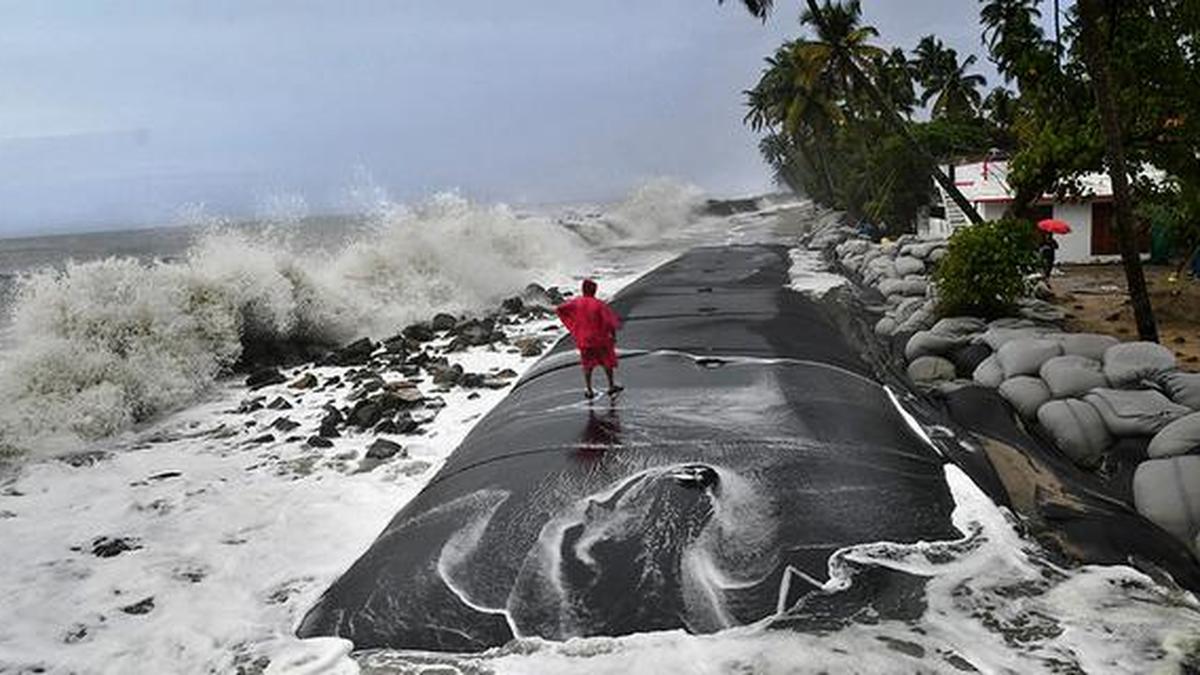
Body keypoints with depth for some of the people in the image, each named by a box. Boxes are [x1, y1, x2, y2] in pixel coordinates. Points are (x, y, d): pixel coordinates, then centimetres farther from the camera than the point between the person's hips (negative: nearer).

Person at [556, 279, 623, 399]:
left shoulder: (577, 302, -9)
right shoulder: (599, 304, -18)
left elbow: (558, 309, -8)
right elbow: (610, 321, -20)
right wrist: (613, 335, -5)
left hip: (583, 338, 3)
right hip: (600, 338, -2)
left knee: (587, 364, 15)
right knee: (607, 361, 18)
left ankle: (589, 390, 15)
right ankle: (611, 386, 27)